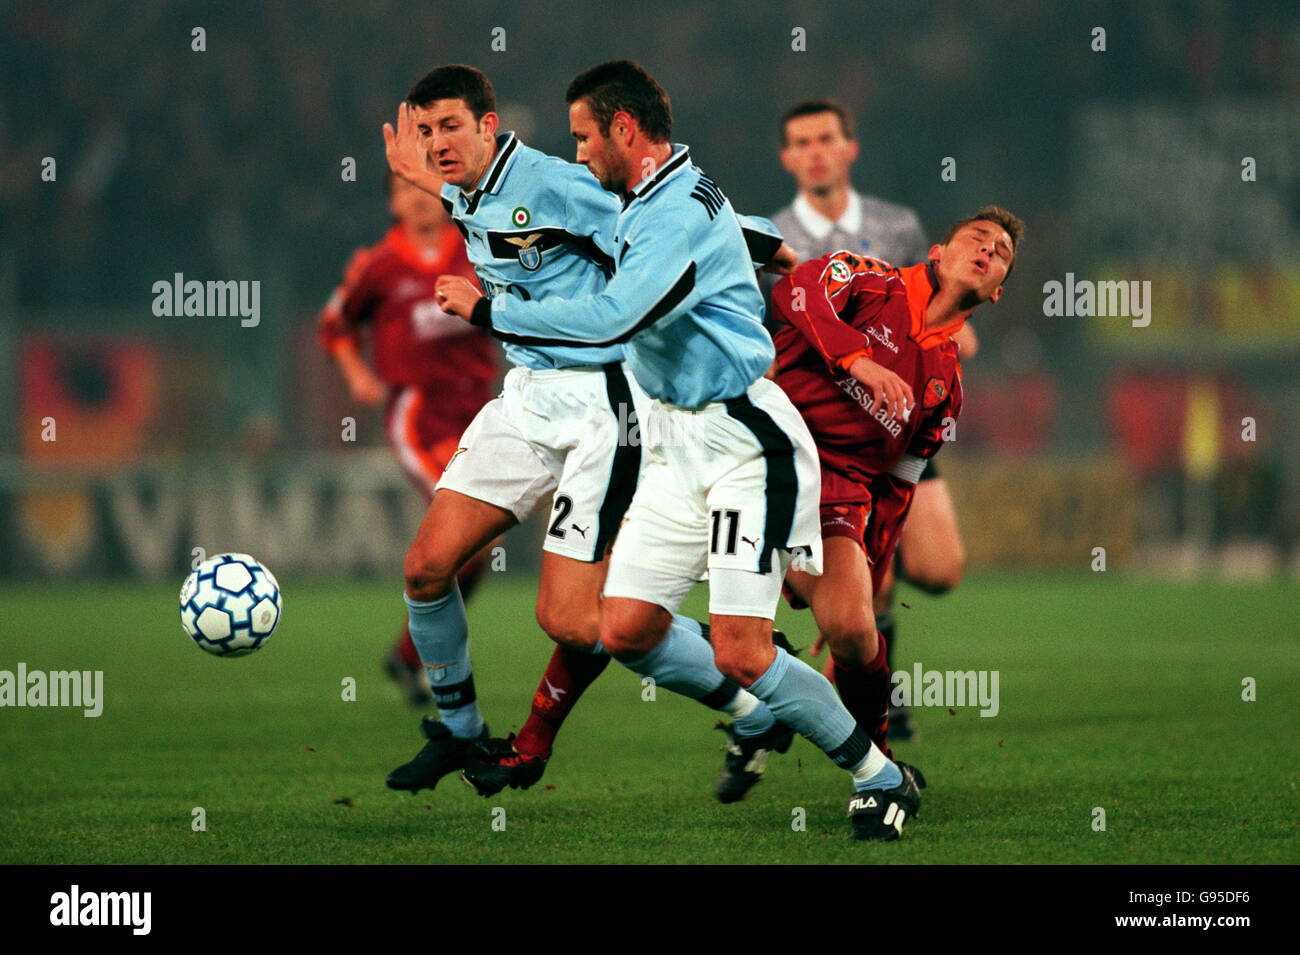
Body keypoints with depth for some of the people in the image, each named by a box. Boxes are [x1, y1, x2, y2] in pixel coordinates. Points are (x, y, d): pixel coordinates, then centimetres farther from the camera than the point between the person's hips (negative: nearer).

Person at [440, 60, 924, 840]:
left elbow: (612, 318, -31)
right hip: (678, 443, 10)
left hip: (743, 439, -10)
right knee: (626, 630, 2)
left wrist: (488, 311, -22)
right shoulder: (646, 201, 13)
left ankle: (883, 778, 2)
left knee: (741, 654, -14)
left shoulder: (682, 211, -19)